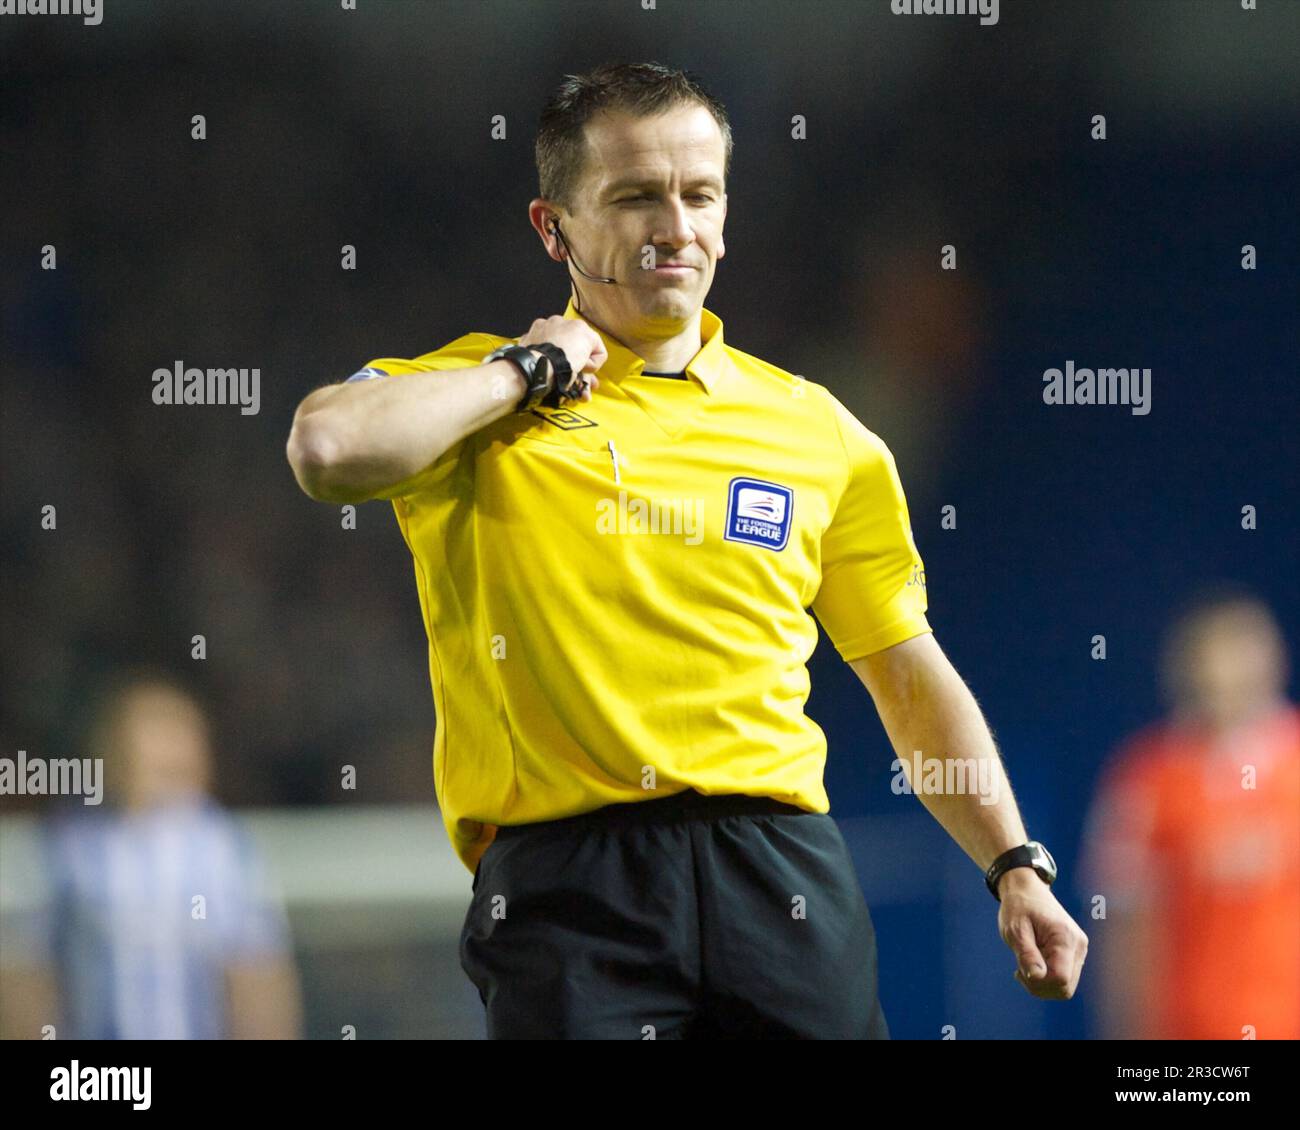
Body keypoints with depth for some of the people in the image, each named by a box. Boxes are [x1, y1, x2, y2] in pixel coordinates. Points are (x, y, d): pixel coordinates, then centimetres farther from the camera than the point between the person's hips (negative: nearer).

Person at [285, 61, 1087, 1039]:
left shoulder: (818, 431, 16)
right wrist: (532, 371, -5)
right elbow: (327, 447, -16)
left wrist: (1015, 866, 10)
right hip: (563, 876, -3)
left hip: (780, 863, 3)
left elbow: (912, 679, 21)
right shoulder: (473, 393, 7)